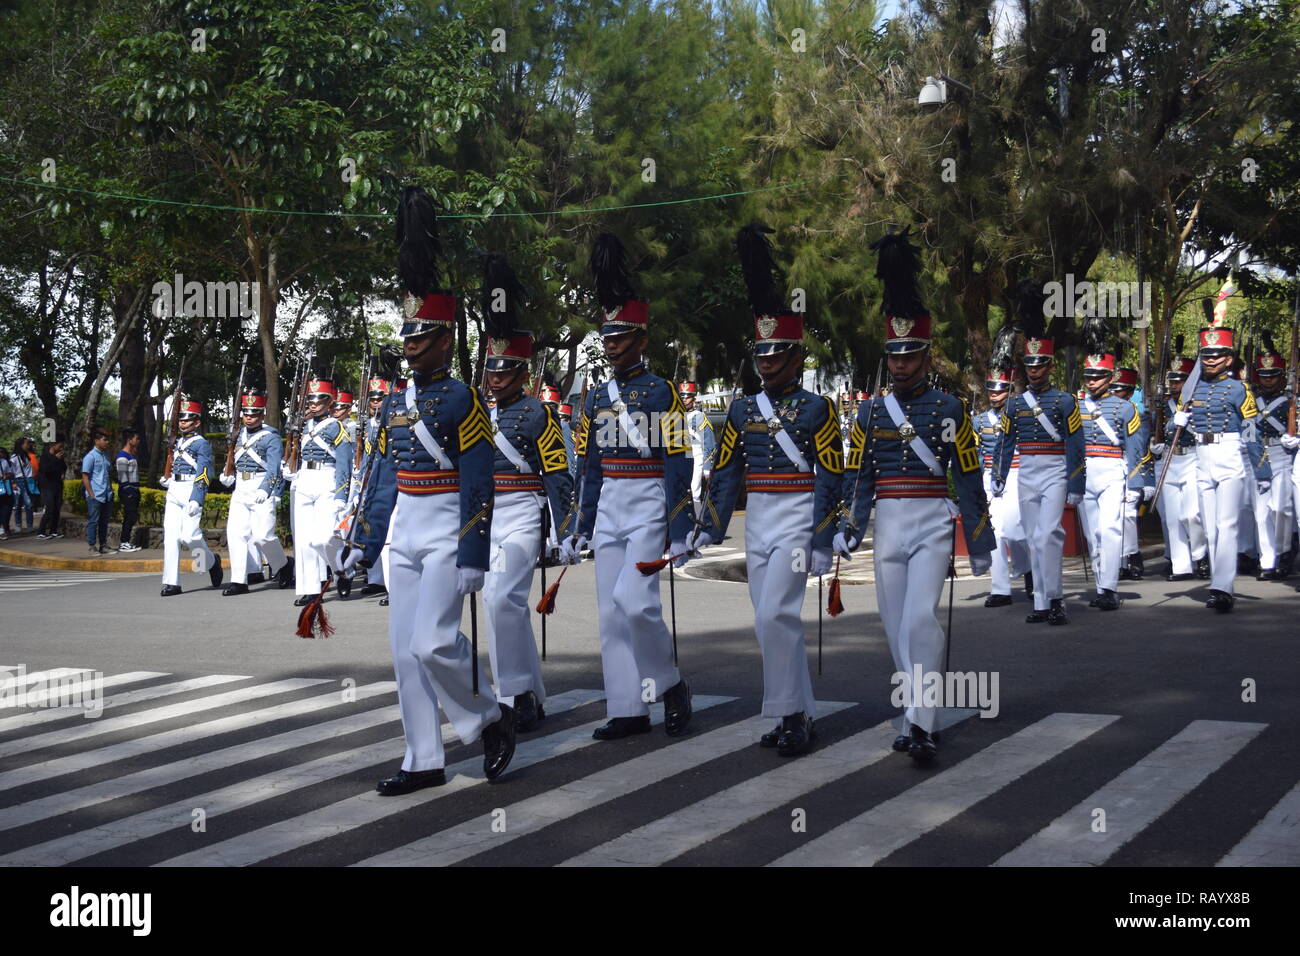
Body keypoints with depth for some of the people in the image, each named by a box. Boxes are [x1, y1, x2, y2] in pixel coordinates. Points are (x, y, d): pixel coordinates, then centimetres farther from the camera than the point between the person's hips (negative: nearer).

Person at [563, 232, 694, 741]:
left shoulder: (663, 393, -5)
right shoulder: (596, 398, 12)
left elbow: (678, 466, -9)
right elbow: (588, 469, 15)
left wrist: (680, 532, -13)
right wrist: (578, 530, 13)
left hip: (649, 507, -6)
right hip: (608, 508, 6)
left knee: (633, 599, -18)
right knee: (611, 610, 5)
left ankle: (671, 684, 3)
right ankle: (628, 709, 11)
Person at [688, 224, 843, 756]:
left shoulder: (817, 409, -4)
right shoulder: (742, 410, 10)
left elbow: (830, 481, -7)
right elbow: (724, 475, 11)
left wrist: (823, 544, -13)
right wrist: (707, 532, 5)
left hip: (798, 520, -6)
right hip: (757, 522, 6)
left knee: (775, 615, -16)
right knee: (773, 622, 8)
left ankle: (788, 715, -6)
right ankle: (801, 715, 18)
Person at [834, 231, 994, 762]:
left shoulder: (949, 408, 0)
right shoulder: (870, 411, 8)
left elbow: (969, 479, 1)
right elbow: (857, 477, 7)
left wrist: (980, 544, 2)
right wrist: (848, 530, -6)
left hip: (932, 523, -4)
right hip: (888, 524, 4)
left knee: (920, 618, -18)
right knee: (897, 628, 7)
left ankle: (921, 724, -14)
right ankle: (920, 717, 20)